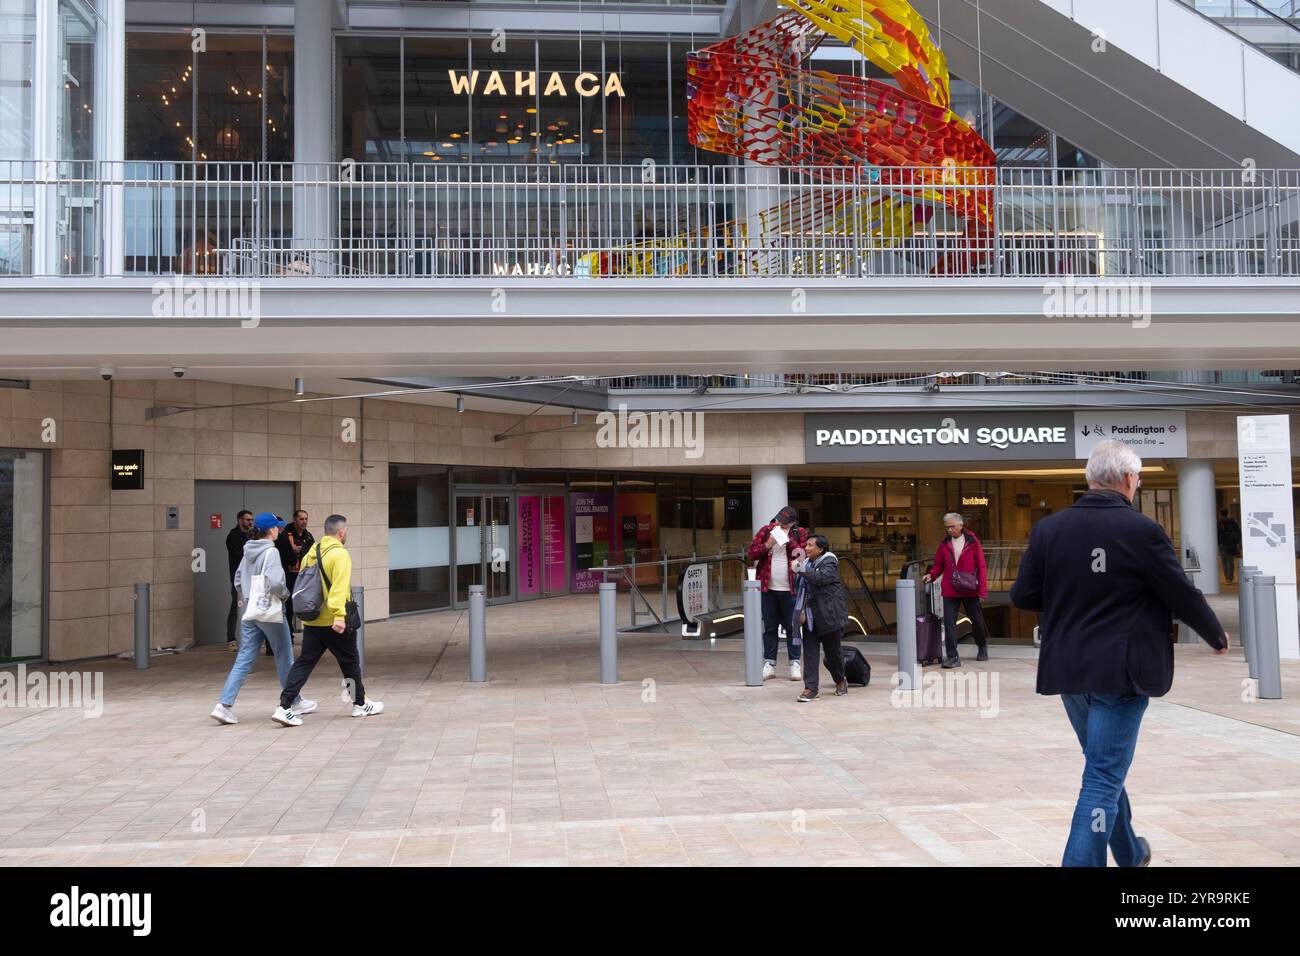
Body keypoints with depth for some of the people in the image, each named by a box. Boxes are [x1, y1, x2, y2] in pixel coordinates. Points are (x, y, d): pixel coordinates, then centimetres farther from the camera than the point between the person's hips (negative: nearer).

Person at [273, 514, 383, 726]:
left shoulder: (310, 553, 11)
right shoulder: (340, 554, -13)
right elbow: (339, 587, -24)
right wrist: (339, 616, -30)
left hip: (312, 621, 6)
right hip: (335, 623, -6)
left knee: (304, 663, 6)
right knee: (350, 662, 10)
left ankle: (284, 707, -4)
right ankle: (360, 704, 24)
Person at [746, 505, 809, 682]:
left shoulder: (800, 534, 0)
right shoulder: (766, 531, 5)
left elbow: (804, 556, -12)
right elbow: (751, 553, 1)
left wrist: (789, 540, -17)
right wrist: (767, 545, -13)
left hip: (790, 590, -2)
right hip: (768, 588, 2)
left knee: (792, 627, 4)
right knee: (769, 627, 7)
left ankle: (795, 664, 11)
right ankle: (769, 664, 13)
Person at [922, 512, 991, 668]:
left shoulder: (973, 542, -3)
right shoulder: (944, 543, 4)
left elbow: (981, 567, -3)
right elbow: (938, 565, 11)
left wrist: (983, 589, -8)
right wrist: (931, 575, -10)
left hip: (970, 590, -1)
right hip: (950, 591, 2)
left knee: (977, 620, 13)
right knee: (949, 623, -6)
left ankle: (982, 646, 40)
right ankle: (953, 657, -3)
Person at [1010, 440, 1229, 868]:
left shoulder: (1048, 528, -1)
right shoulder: (1142, 531, -13)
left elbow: (1022, 596, 2)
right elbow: (1184, 596, -6)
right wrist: (1217, 636, 13)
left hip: (1067, 669, 6)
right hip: (1120, 672, -6)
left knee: (1106, 766, 24)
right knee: (1104, 776, -1)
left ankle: (1129, 852, 41)